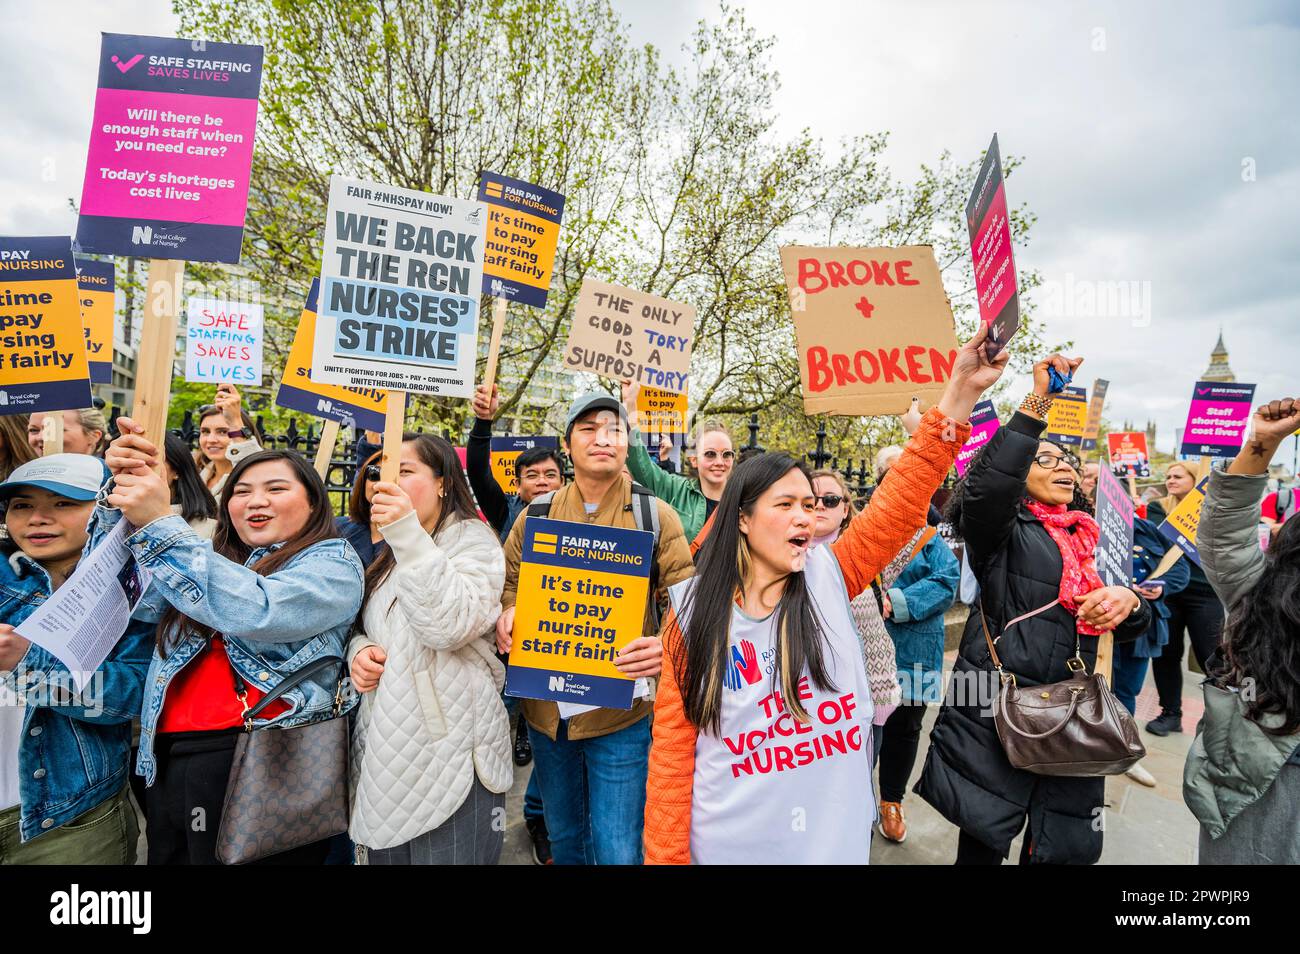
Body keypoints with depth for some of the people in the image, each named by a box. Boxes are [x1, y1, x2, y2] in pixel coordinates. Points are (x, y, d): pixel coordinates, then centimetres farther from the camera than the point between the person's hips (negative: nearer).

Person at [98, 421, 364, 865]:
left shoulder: (334, 561, -4)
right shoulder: (211, 560, 17)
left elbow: (255, 611, -21)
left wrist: (160, 525, -19)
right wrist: (120, 496, -7)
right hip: (167, 762, 6)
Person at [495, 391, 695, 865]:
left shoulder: (654, 515, -6)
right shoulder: (535, 515, 1)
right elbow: (507, 585, 10)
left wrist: (667, 644, -26)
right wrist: (506, 617, -12)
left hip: (620, 713, -3)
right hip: (544, 708, 4)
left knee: (617, 851, 7)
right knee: (563, 839, 24)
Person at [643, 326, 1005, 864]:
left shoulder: (830, 578, -5)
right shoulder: (694, 609, -10)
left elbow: (902, 503, -13)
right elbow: (673, 745, -7)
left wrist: (961, 391, -20)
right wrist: (666, 855, -7)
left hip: (836, 839, 2)